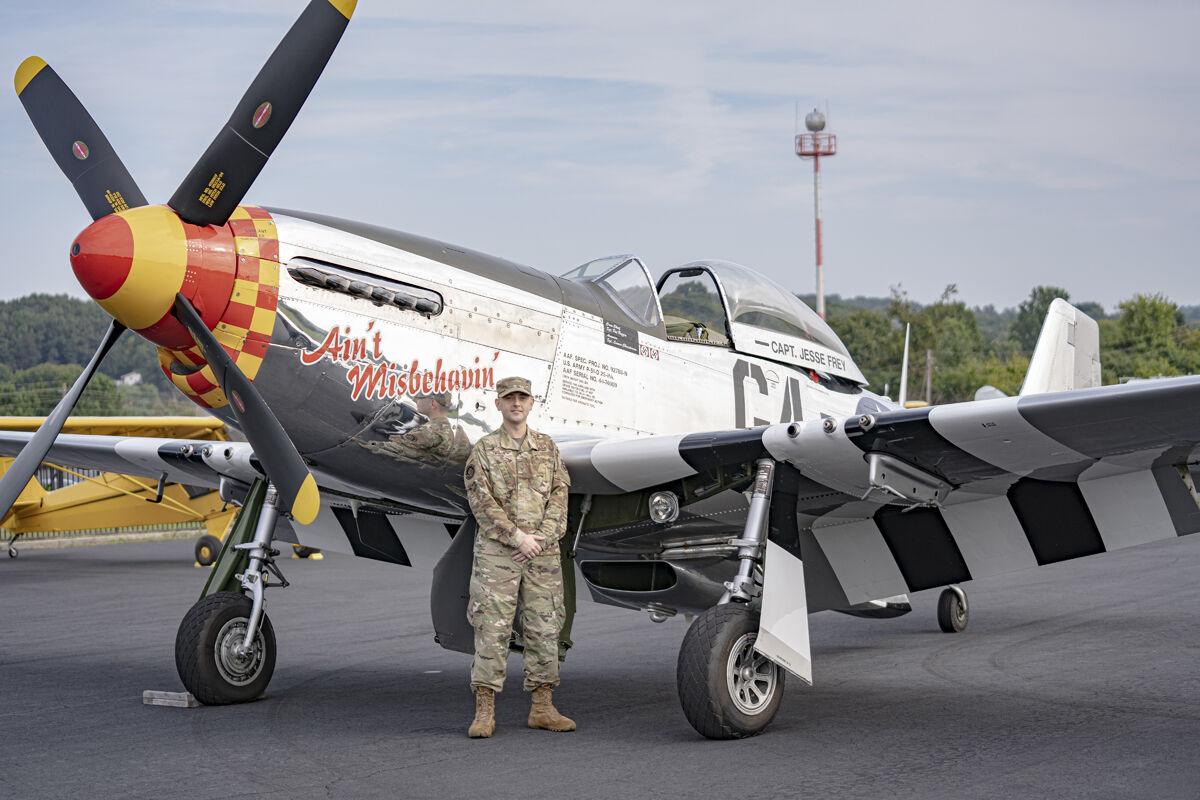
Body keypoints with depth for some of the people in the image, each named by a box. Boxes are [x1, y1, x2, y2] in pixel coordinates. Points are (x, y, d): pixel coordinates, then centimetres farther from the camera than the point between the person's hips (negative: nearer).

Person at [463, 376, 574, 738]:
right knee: (492, 630, -5)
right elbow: (482, 502, -6)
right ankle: (485, 712, -1)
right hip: (496, 552, -3)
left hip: (543, 553, 3)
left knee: (545, 629, 5)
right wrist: (516, 537, -14)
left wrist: (542, 538, -9)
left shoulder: (547, 447, 12)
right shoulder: (483, 450, 2)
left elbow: (559, 495, 5)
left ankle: (542, 708, 14)